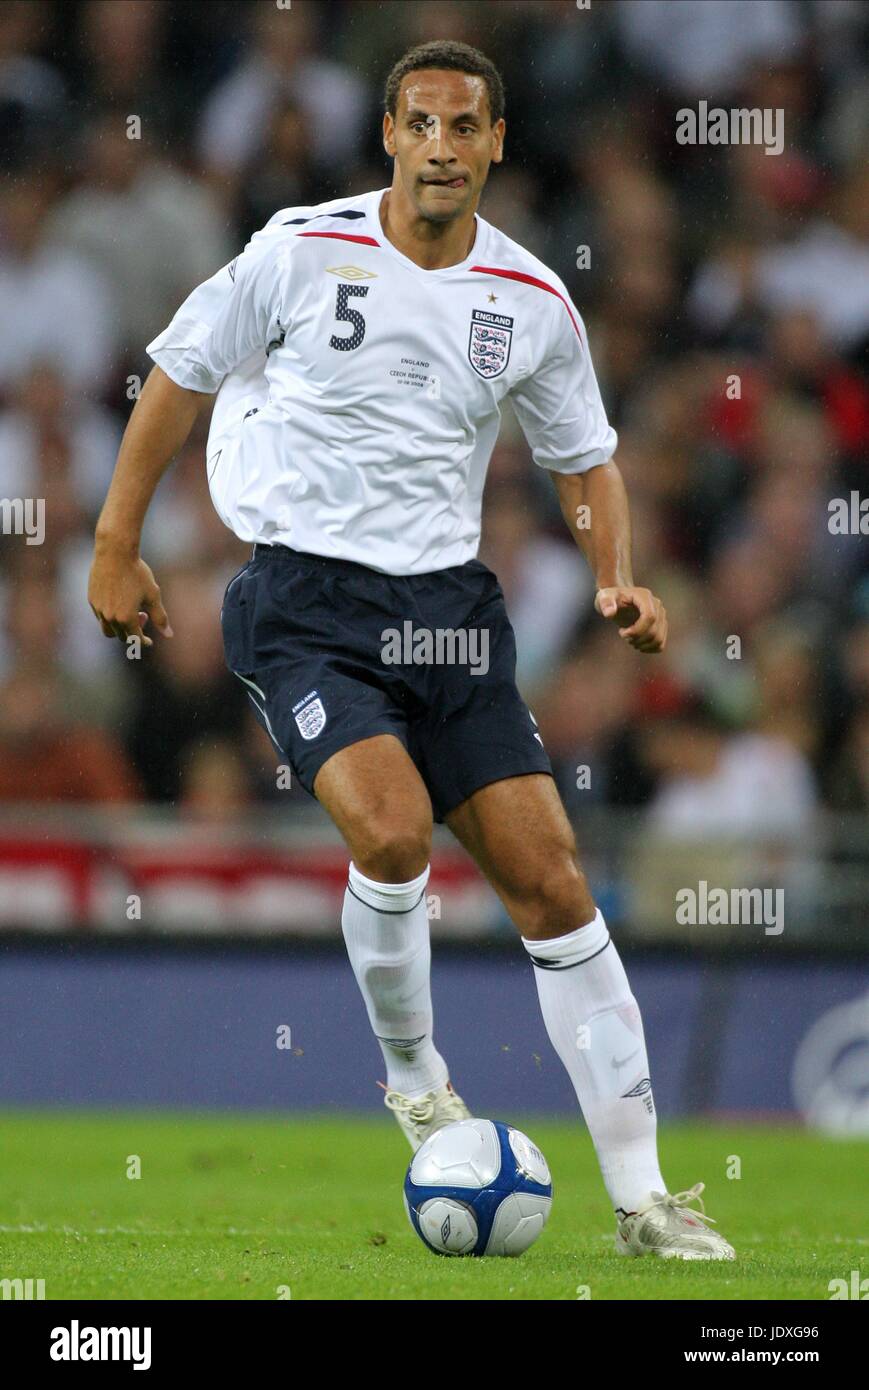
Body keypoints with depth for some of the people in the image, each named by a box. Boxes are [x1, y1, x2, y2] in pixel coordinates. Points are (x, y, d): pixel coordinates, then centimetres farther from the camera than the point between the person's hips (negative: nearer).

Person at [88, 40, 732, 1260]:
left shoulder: (535, 303, 4)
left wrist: (618, 581, -1)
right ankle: (414, 1078, 1)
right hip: (306, 600, -3)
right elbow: (180, 379, 5)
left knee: (551, 883, -4)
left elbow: (586, 461, 17)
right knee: (393, 829, -28)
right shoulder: (303, 251, -6)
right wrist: (116, 546, 3)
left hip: (449, 606, 3)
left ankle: (640, 1197, 2)